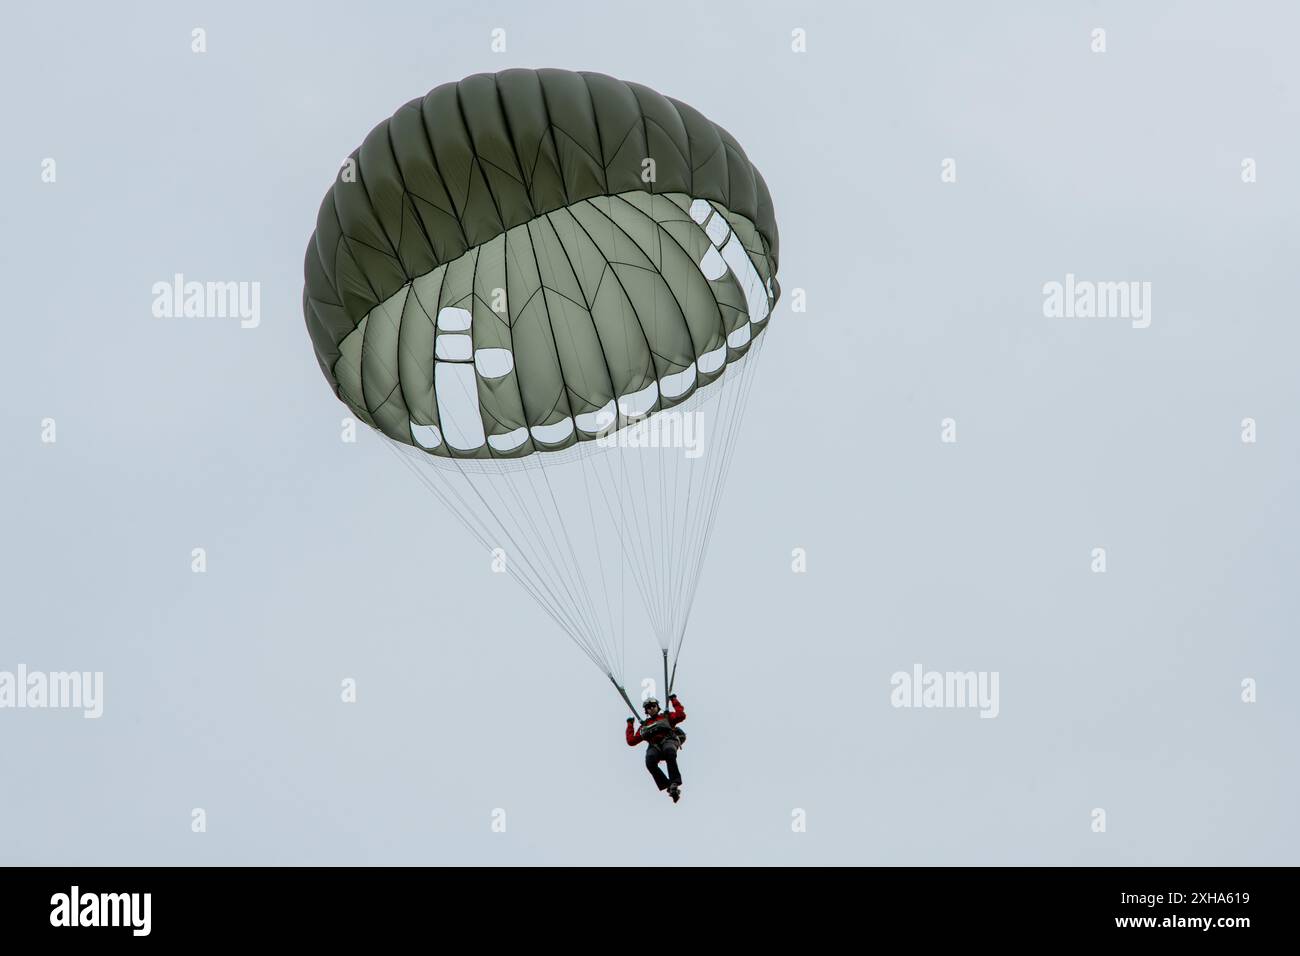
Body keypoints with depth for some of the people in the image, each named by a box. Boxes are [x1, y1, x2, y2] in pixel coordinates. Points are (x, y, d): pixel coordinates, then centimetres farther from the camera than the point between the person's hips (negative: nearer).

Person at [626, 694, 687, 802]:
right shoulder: (644, 725, 33)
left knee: (669, 751, -42)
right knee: (650, 761, -35)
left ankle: (675, 783, -45)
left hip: (668, 741, -2)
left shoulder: (666, 717, 28)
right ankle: (667, 785, -34)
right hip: (654, 746, 2)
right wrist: (630, 725, 33)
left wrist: (674, 701, 17)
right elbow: (631, 741, 31)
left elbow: (681, 715, 10)